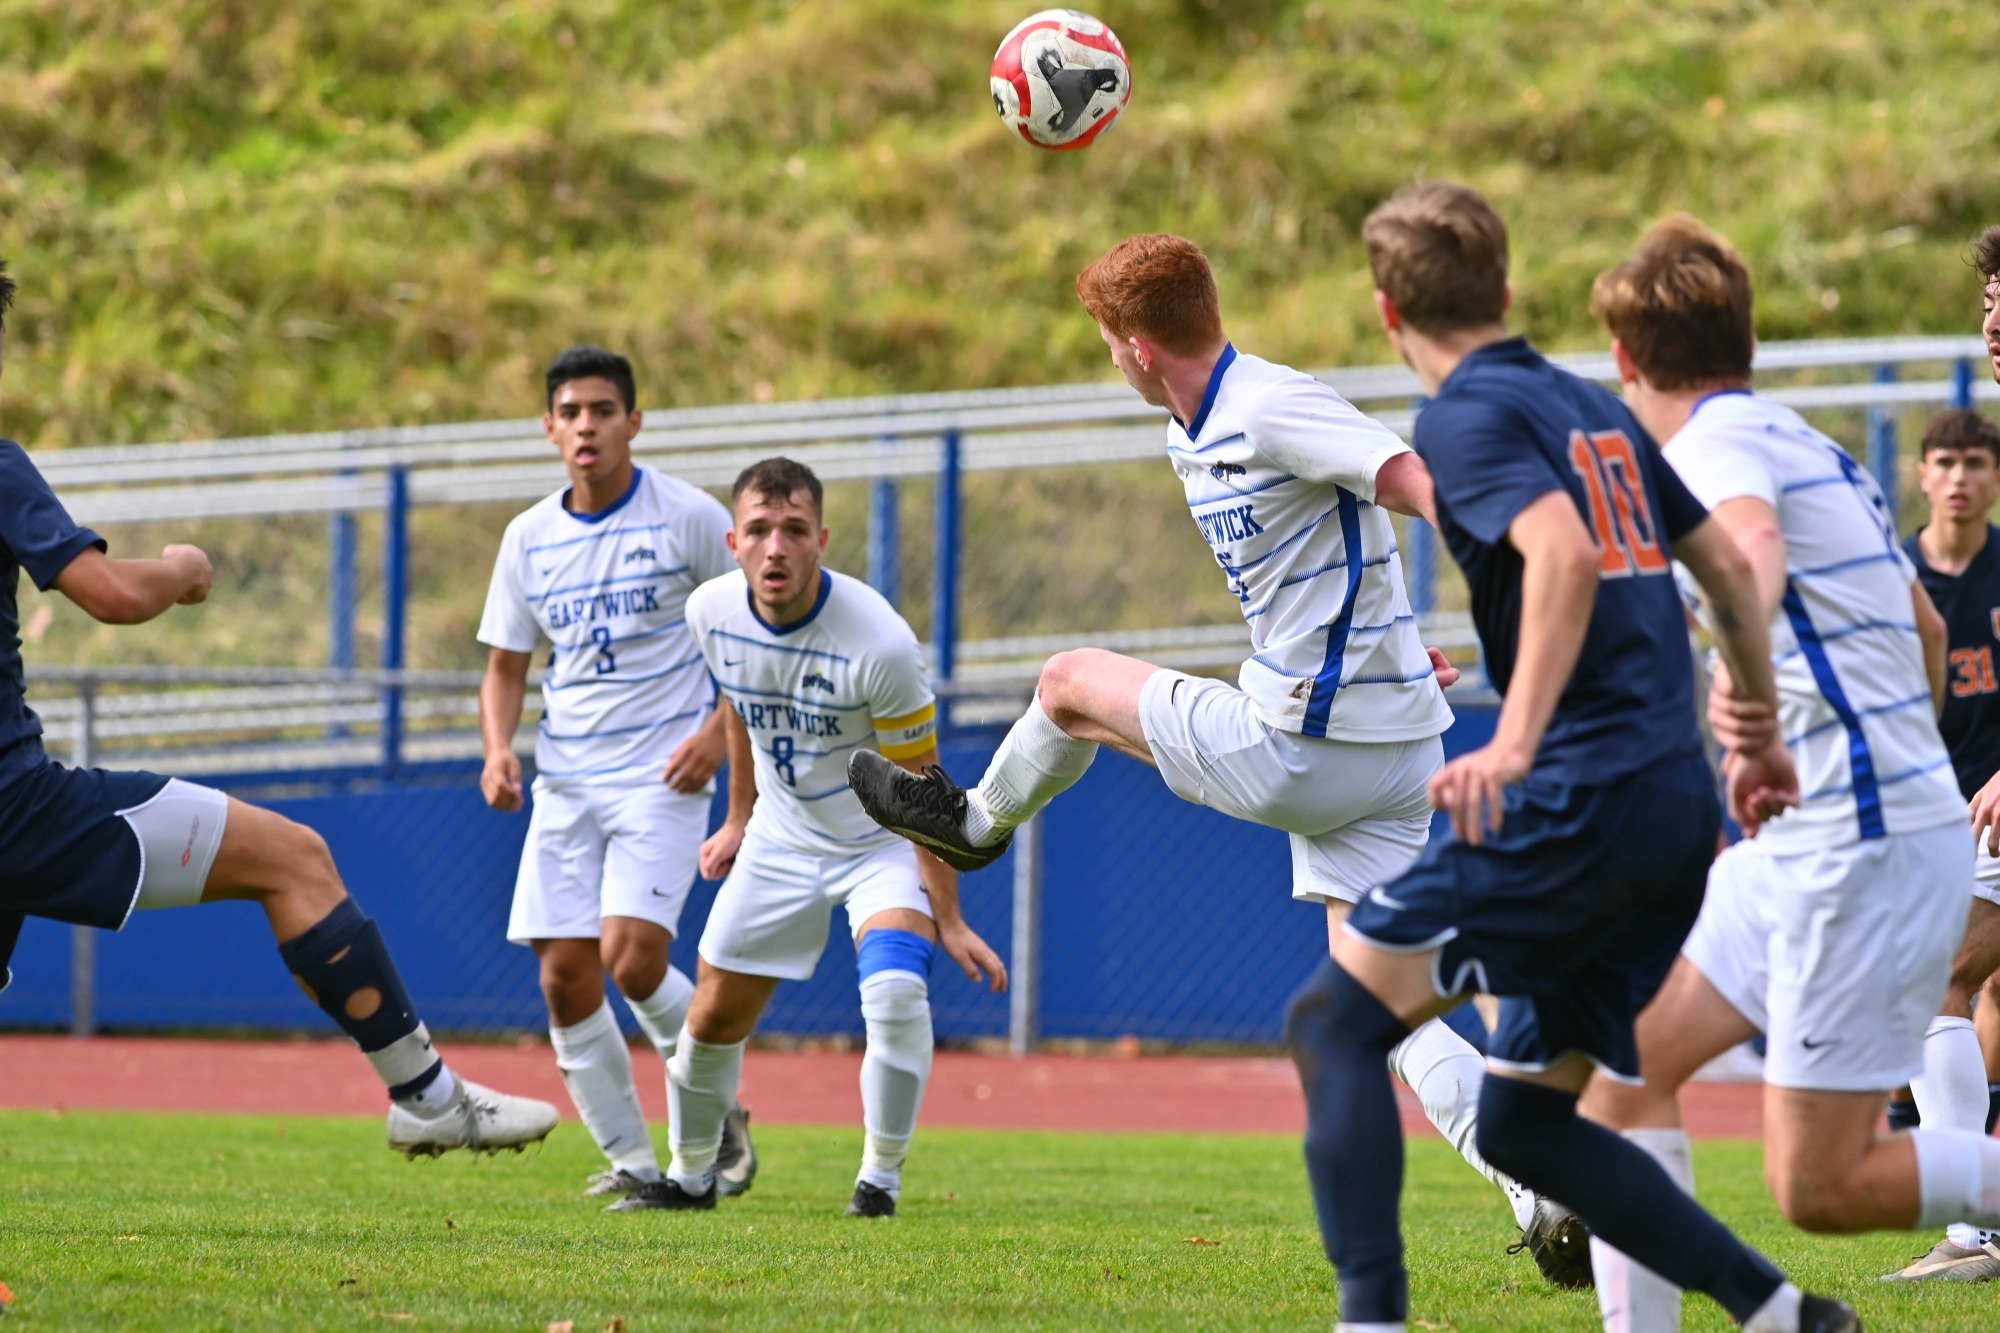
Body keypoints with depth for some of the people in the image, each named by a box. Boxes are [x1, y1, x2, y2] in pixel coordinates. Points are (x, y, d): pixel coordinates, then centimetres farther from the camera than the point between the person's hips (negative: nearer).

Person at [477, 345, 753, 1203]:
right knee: (564, 974, -3)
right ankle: (629, 1158, 11)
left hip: (662, 776, -5)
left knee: (632, 958, -19)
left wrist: (718, 733, -12)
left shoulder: (689, 517, -5)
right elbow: (506, 664, 15)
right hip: (564, 781, 5)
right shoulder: (529, 538, 8)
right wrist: (498, 747, -4)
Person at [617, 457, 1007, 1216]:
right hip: (781, 840, 5)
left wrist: (949, 919, -19)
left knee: (896, 987, -28)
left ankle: (881, 1177, -11)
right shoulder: (712, 611, -15)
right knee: (714, 1015, 7)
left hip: (883, 846, -5)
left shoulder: (880, 643, -30)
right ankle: (690, 1175, 30)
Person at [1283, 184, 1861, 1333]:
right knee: (1522, 1120, 14)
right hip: (1682, 810, 8)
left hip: (1585, 802, -8)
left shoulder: (1470, 414, -5)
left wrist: (1514, 745, -31)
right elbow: (1729, 565, 26)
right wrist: (1761, 737, 36)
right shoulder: (1594, 409, 20)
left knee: (1336, 1019, -6)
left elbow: (1564, 554, -23)